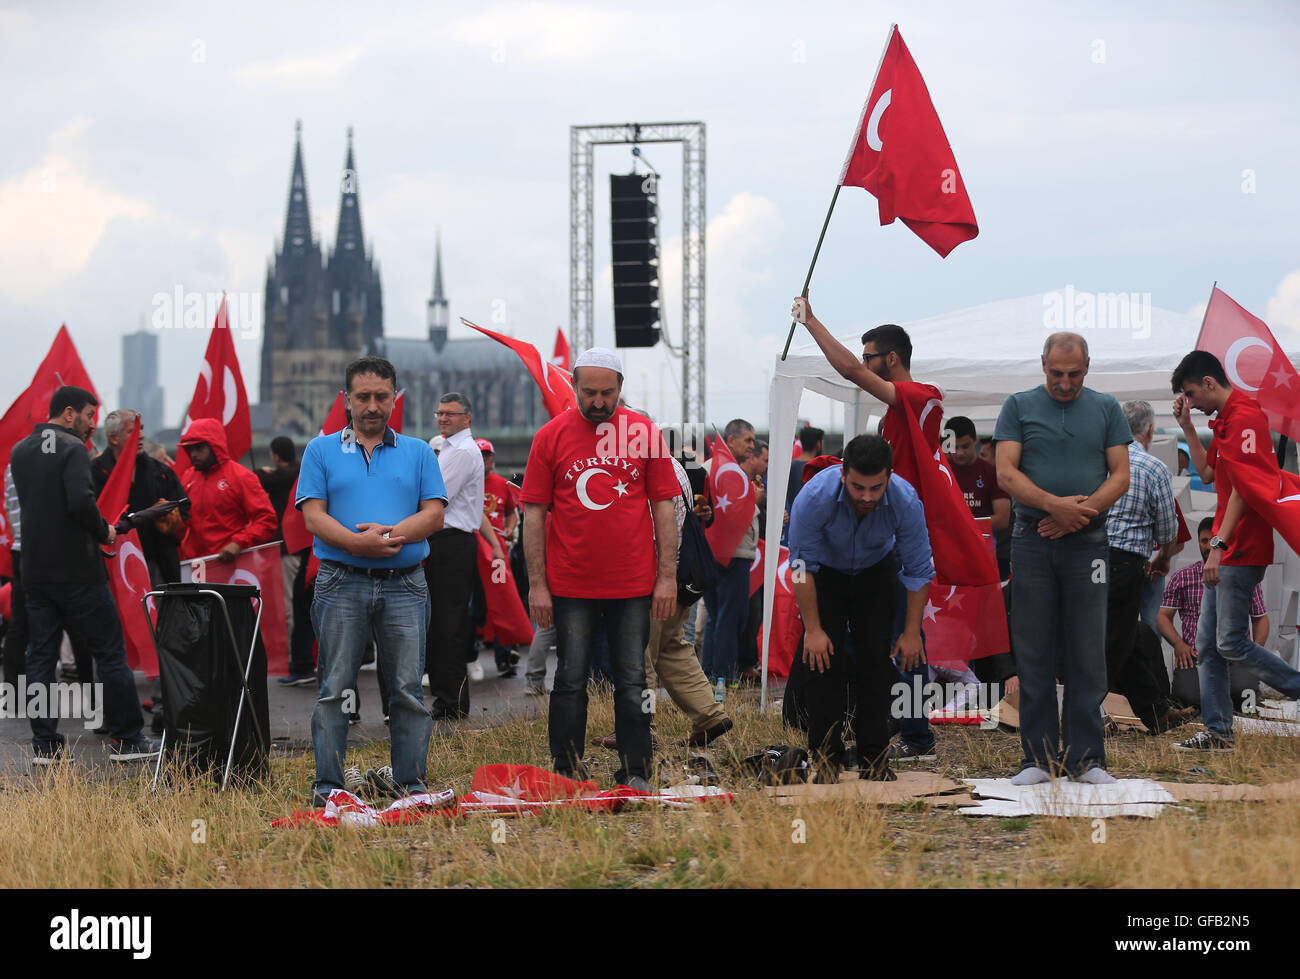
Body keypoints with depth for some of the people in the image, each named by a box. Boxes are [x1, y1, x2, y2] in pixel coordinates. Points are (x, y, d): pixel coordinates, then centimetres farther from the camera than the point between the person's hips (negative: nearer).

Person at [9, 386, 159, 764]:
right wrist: (103, 531, -8)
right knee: (110, 654, 2)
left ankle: (44, 745, 5)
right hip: (78, 572, -7)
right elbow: (81, 502, -25)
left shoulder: (20, 452, 12)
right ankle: (126, 739, 6)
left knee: (39, 658, 8)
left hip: (35, 572, 7)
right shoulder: (72, 449, -12)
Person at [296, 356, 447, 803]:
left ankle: (411, 783, 6)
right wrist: (357, 542, -17)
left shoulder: (418, 452, 14)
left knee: (409, 690, 1)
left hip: (404, 585, 1)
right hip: (342, 584, -1)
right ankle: (327, 785, 2)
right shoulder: (322, 451, 10)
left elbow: (434, 514, 4)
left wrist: (391, 534, -14)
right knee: (334, 689, -1)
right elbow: (314, 516, 0)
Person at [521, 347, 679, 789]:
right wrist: (536, 584, -4)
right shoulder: (551, 436, 0)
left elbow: (663, 507, 4)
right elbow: (534, 513, 1)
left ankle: (635, 775, 12)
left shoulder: (644, 433, 2)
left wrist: (667, 576, -1)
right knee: (570, 682, 4)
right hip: (570, 586, -1)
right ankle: (566, 777, 10)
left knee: (632, 682, 5)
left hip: (634, 586, 1)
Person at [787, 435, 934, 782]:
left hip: (876, 573, 1)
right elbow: (802, 565, -25)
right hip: (825, 573, -1)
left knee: (876, 659, -8)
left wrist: (911, 633, -16)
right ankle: (826, 759, -6)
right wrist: (812, 629, -23)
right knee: (823, 658, -12)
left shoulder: (906, 501, -31)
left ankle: (874, 758, -2)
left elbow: (918, 569, -18)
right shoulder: (815, 496, -36)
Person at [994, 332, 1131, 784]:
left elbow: (1120, 476, 5)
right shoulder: (1019, 406, 6)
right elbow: (1006, 474, -2)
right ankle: (1038, 756, 6)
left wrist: (1079, 514, -10)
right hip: (1032, 542, -1)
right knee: (1034, 653, 1)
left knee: (1087, 654, 1)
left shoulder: (1106, 409, 10)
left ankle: (1086, 757, 6)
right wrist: (1055, 504, -15)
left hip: (1086, 543, 1)